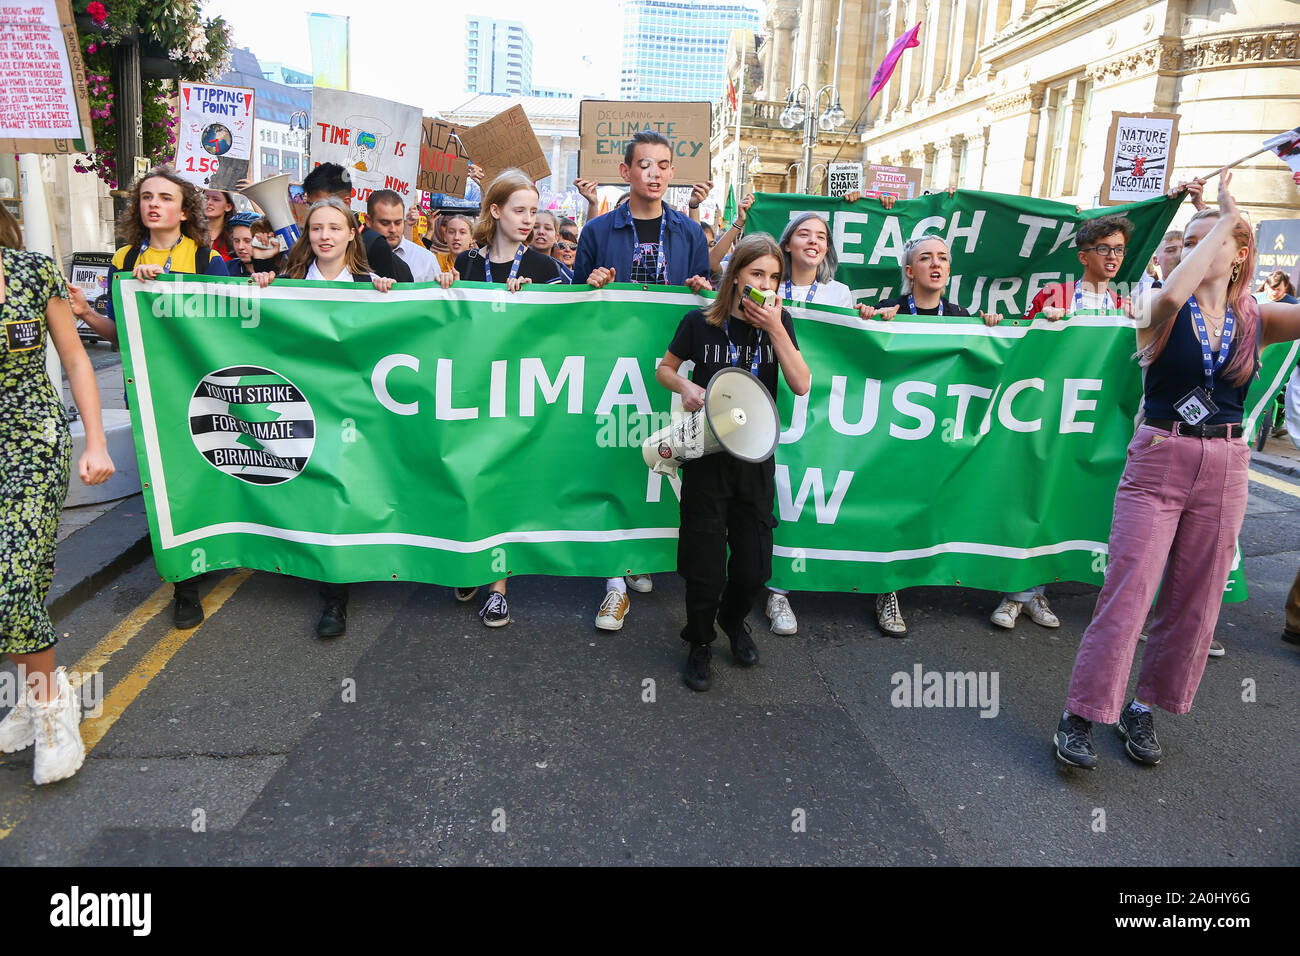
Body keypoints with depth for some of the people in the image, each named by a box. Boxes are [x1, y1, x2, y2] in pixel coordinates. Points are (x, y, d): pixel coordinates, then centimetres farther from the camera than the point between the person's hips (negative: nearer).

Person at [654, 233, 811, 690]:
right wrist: (684, 386, -13)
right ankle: (700, 643, 27)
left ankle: (734, 619, 40)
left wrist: (775, 330, -16)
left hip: (756, 456, 2)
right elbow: (665, 368, 9)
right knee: (705, 562, 2)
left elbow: (801, 385, -9)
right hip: (707, 454, -2)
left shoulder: (779, 322, 1)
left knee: (755, 564, 7)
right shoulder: (700, 322, -5)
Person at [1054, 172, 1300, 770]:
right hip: (1158, 463, -3)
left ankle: (1143, 709, 24)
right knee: (1126, 592, -7)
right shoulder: (1163, 309, -2)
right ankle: (1080, 715, 2)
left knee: (1193, 598, 8)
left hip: (1224, 470, 4)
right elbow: (1170, 296, -27)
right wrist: (1225, 216, -17)